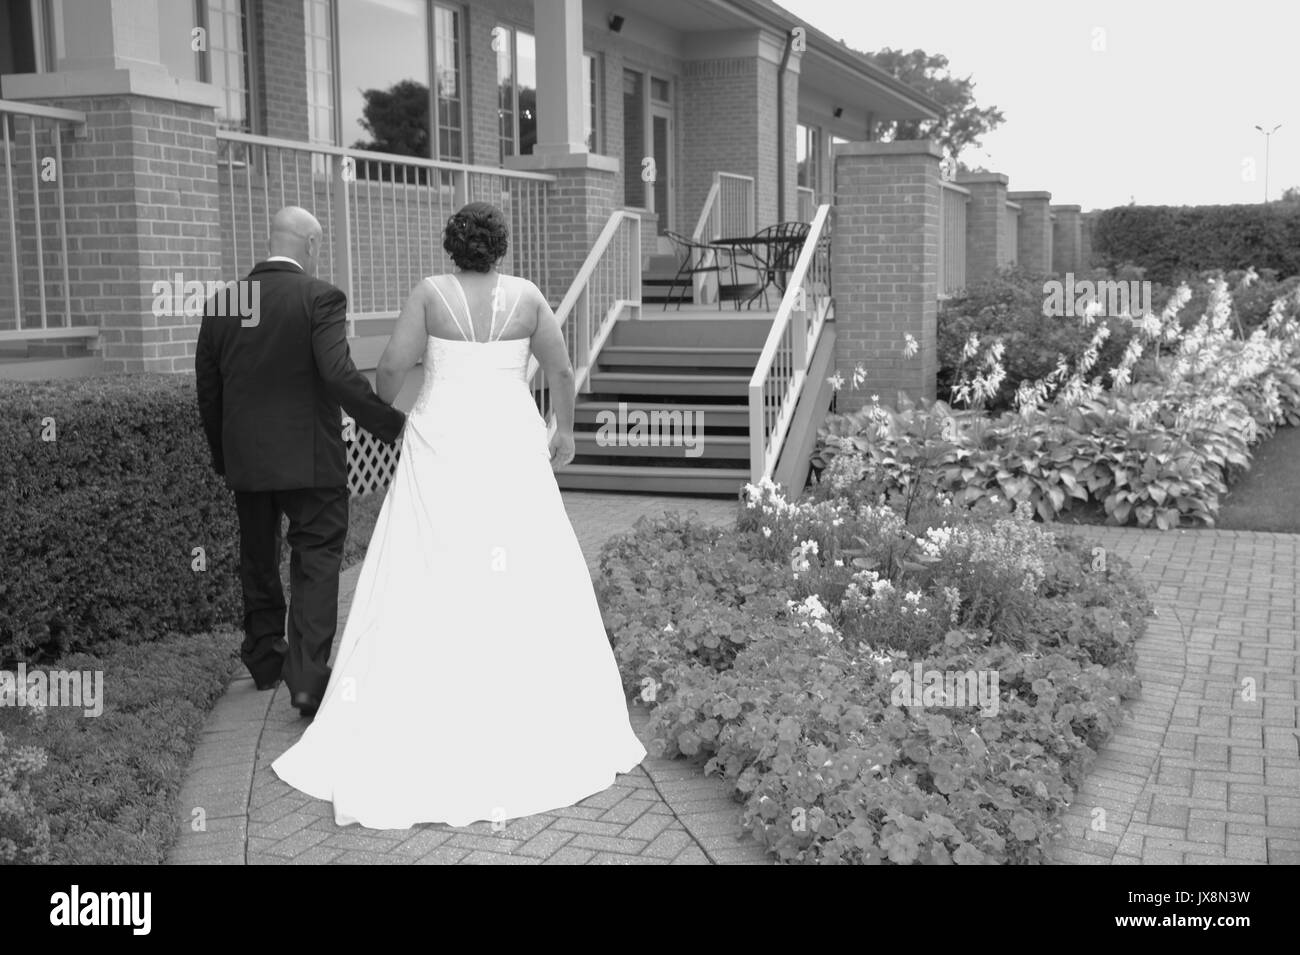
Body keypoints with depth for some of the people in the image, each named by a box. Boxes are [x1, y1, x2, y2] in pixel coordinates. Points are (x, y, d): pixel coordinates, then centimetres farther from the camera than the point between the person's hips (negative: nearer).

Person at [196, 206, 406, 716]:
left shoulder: (221, 304, 4)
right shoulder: (321, 297, -11)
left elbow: (207, 391, 9)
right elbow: (338, 375, -23)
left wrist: (222, 457, 20)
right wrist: (394, 425, -18)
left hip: (246, 460, 5)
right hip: (310, 459, -5)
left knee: (258, 559, 19)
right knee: (316, 562, 1)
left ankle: (264, 657, 34)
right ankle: (307, 678, -7)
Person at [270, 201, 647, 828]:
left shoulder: (431, 292, -2)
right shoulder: (526, 295, 2)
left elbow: (393, 364, -4)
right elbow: (561, 369, 6)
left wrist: (381, 406, 17)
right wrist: (565, 429, 20)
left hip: (440, 446, -1)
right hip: (510, 447, 1)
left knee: (426, 578, 2)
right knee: (527, 574, 7)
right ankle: (546, 724, 14)